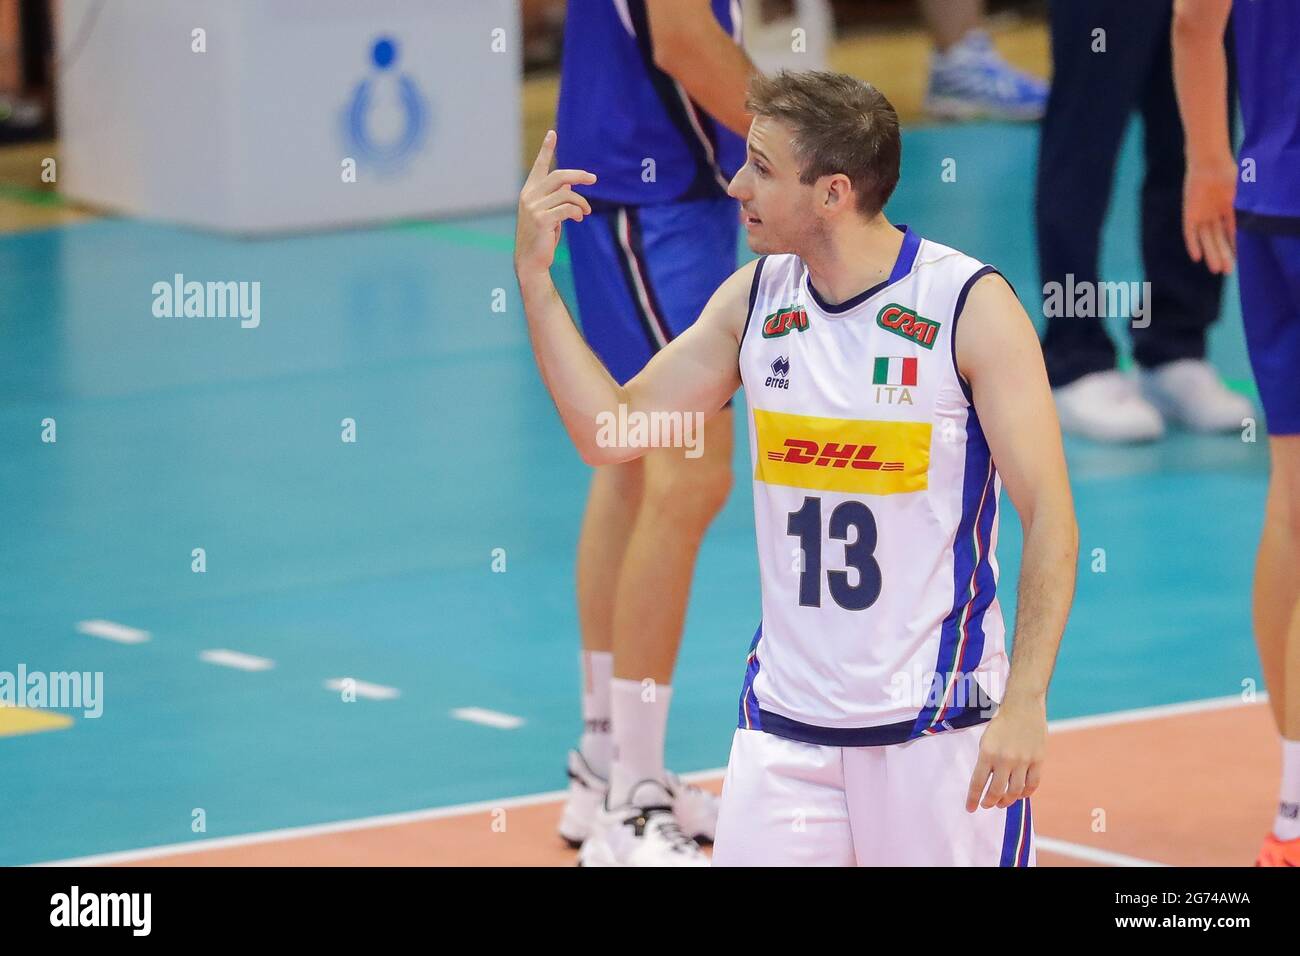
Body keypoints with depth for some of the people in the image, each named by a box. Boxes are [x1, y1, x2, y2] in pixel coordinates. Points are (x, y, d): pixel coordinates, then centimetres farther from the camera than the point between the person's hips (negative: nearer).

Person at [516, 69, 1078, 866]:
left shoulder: (971, 306, -10)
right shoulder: (755, 299, 5)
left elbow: (1050, 517, -11)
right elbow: (611, 433, 8)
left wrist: (1026, 702, -20)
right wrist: (534, 276, 0)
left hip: (938, 719, -4)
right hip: (785, 721, 4)